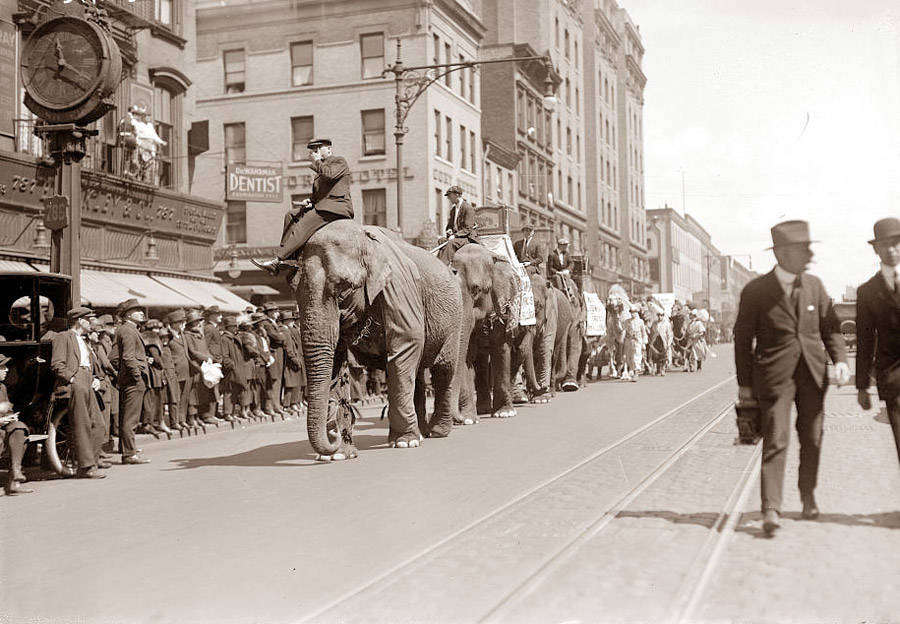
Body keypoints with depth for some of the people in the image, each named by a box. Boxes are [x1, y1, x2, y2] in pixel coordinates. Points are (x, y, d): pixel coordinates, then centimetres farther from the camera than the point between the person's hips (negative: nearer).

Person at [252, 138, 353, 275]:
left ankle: (277, 261, -32)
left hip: (337, 207, -10)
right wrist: (309, 202, 5)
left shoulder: (339, 161, 2)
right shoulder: (321, 168, 28)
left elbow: (329, 174, -21)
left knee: (305, 223, -25)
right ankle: (287, 259, -12)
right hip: (322, 207, 10)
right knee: (291, 215, 0)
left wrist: (316, 161, -7)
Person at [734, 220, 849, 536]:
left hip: (813, 374, 4)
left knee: (812, 439, 12)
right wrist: (744, 384, -1)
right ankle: (771, 509, -10)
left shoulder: (814, 285, 5)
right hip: (775, 376, -4)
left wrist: (840, 359, -6)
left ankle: (808, 495, 31)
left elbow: (830, 327, 12)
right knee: (776, 440, -10)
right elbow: (742, 338, -1)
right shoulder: (755, 291, -7)